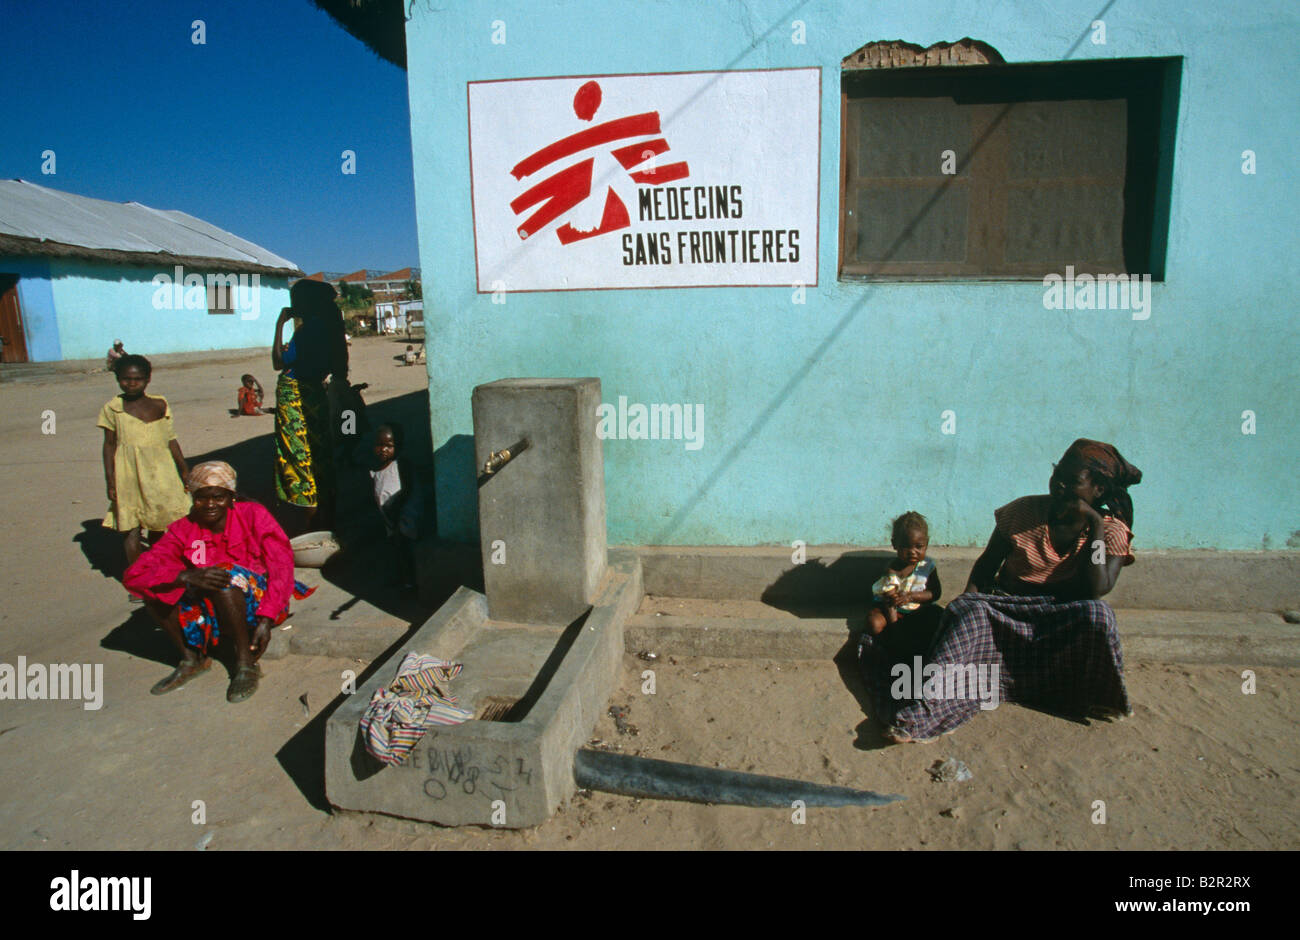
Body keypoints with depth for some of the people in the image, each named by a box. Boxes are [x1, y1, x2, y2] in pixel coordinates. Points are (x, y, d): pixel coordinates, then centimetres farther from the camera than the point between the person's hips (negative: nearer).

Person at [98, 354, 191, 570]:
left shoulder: (159, 405, 6)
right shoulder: (113, 408, 1)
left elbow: (171, 439, 12)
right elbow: (109, 445, 4)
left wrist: (184, 469, 12)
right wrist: (110, 479, 0)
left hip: (159, 471, 2)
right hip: (129, 474, -2)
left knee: (158, 524, 11)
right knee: (131, 529, -3)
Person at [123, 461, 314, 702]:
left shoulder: (253, 515, -8)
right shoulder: (183, 530, -3)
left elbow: (281, 567, -14)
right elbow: (134, 575, -15)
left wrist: (266, 620, -24)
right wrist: (186, 576, -34)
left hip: (259, 603, -3)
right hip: (212, 611, 4)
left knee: (225, 575, -32)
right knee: (156, 586, -15)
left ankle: (246, 663, -21)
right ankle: (191, 658, 0)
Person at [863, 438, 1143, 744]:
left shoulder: (1112, 530, -1)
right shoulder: (1024, 511, 1)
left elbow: (1095, 590, -17)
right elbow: (987, 565, 6)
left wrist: (1095, 524, -15)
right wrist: (969, 599, -13)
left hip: (1064, 621, 0)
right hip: (1007, 608, 1)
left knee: (1097, 614, -34)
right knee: (968, 612, -32)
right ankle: (917, 715, -46)